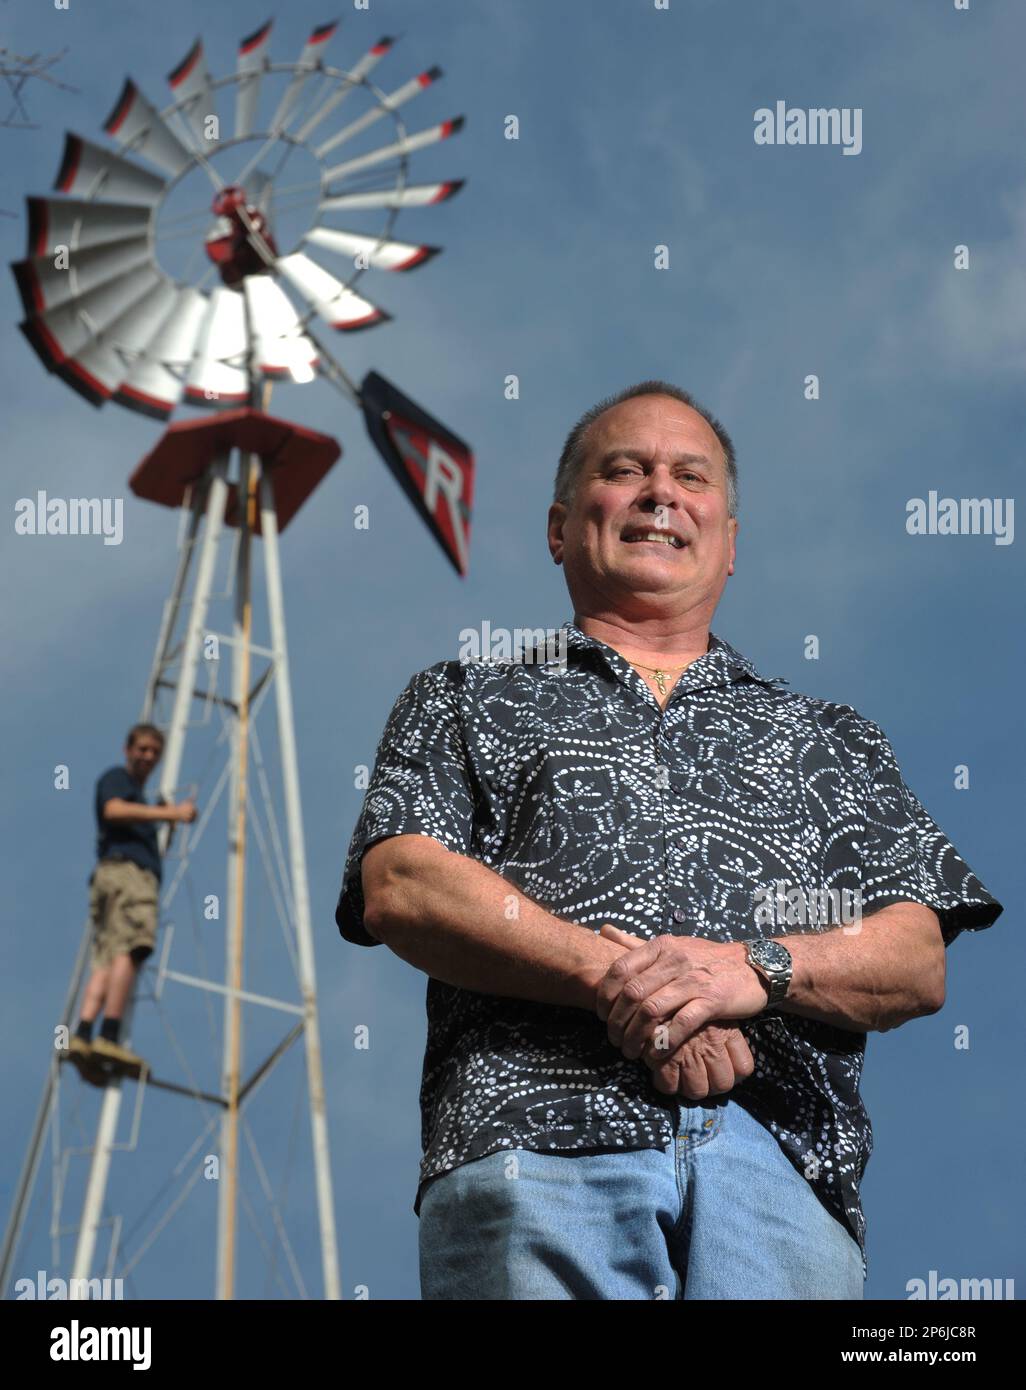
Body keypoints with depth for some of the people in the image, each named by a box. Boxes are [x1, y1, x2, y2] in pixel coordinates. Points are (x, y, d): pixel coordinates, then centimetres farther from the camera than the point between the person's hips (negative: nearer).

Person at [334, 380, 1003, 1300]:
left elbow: (918, 965, 14)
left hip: (783, 1167, 2)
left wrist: (755, 969, -6)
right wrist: (613, 972, -9)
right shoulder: (463, 701, 22)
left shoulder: (832, 739, 27)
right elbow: (400, 888, 4)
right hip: (538, 1146, -1)